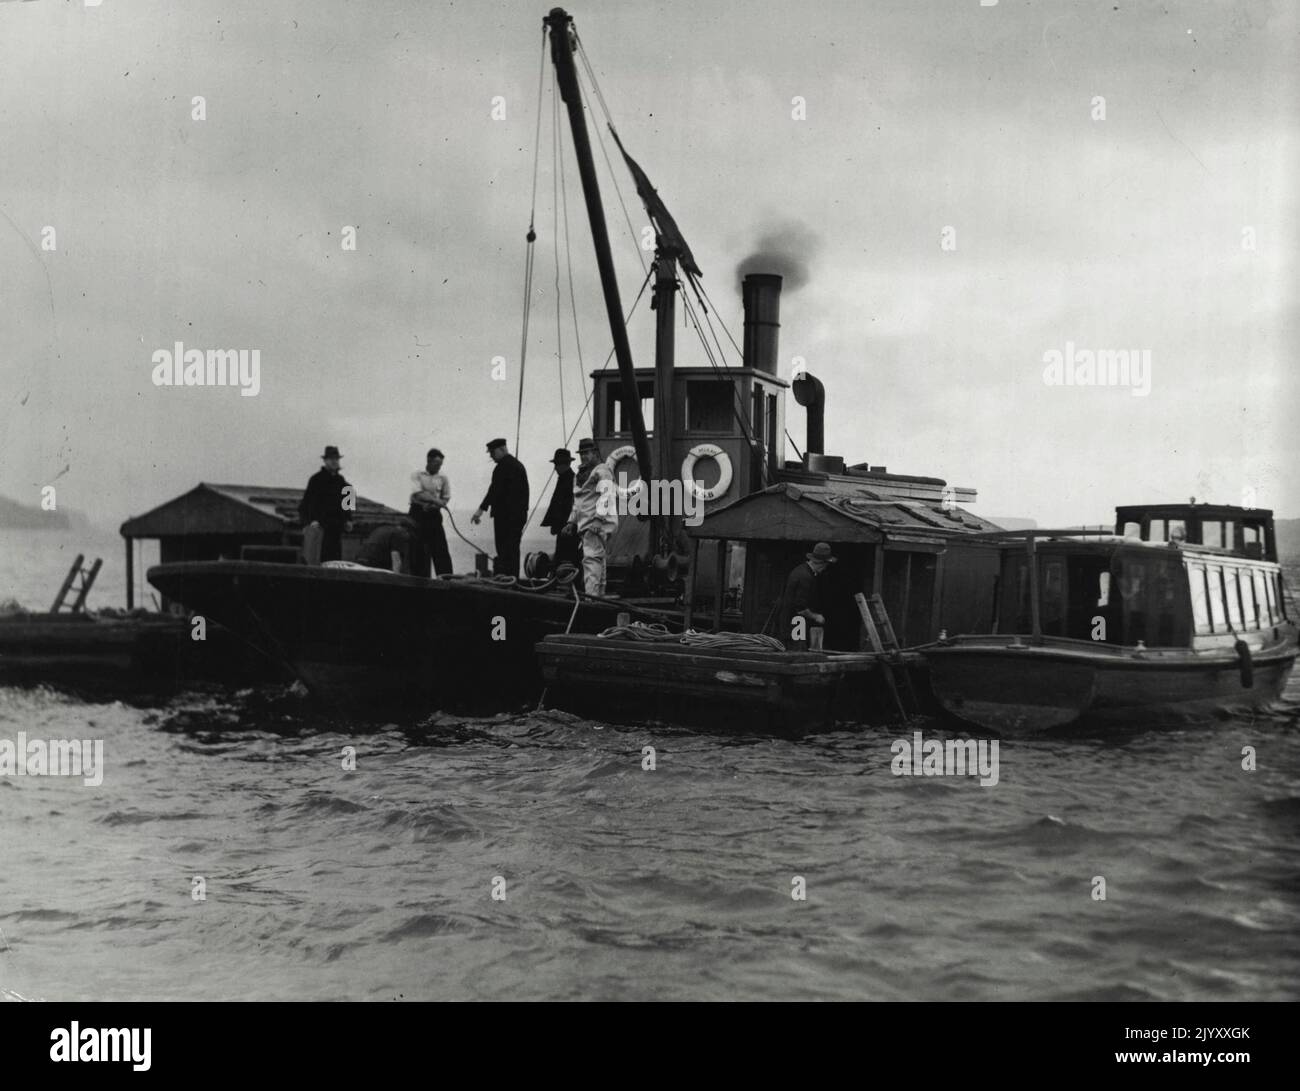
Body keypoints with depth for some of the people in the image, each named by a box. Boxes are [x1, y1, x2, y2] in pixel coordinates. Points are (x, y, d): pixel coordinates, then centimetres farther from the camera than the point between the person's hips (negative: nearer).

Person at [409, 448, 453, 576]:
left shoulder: (443, 478, 4)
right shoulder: (417, 475, -3)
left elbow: (446, 499, 5)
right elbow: (418, 494, -16)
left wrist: (432, 505, -14)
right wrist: (436, 500, -29)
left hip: (434, 514, 2)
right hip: (418, 513, -2)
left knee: (440, 547, -4)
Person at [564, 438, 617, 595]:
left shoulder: (602, 471, -7)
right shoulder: (579, 474, 23)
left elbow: (606, 496, -19)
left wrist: (599, 519, -28)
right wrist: (572, 521, 24)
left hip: (598, 522, -9)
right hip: (584, 523, 9)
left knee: (591, 557, -19)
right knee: (597, 559, 12)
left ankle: (591, 594, -27)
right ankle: (600, 593, 16)